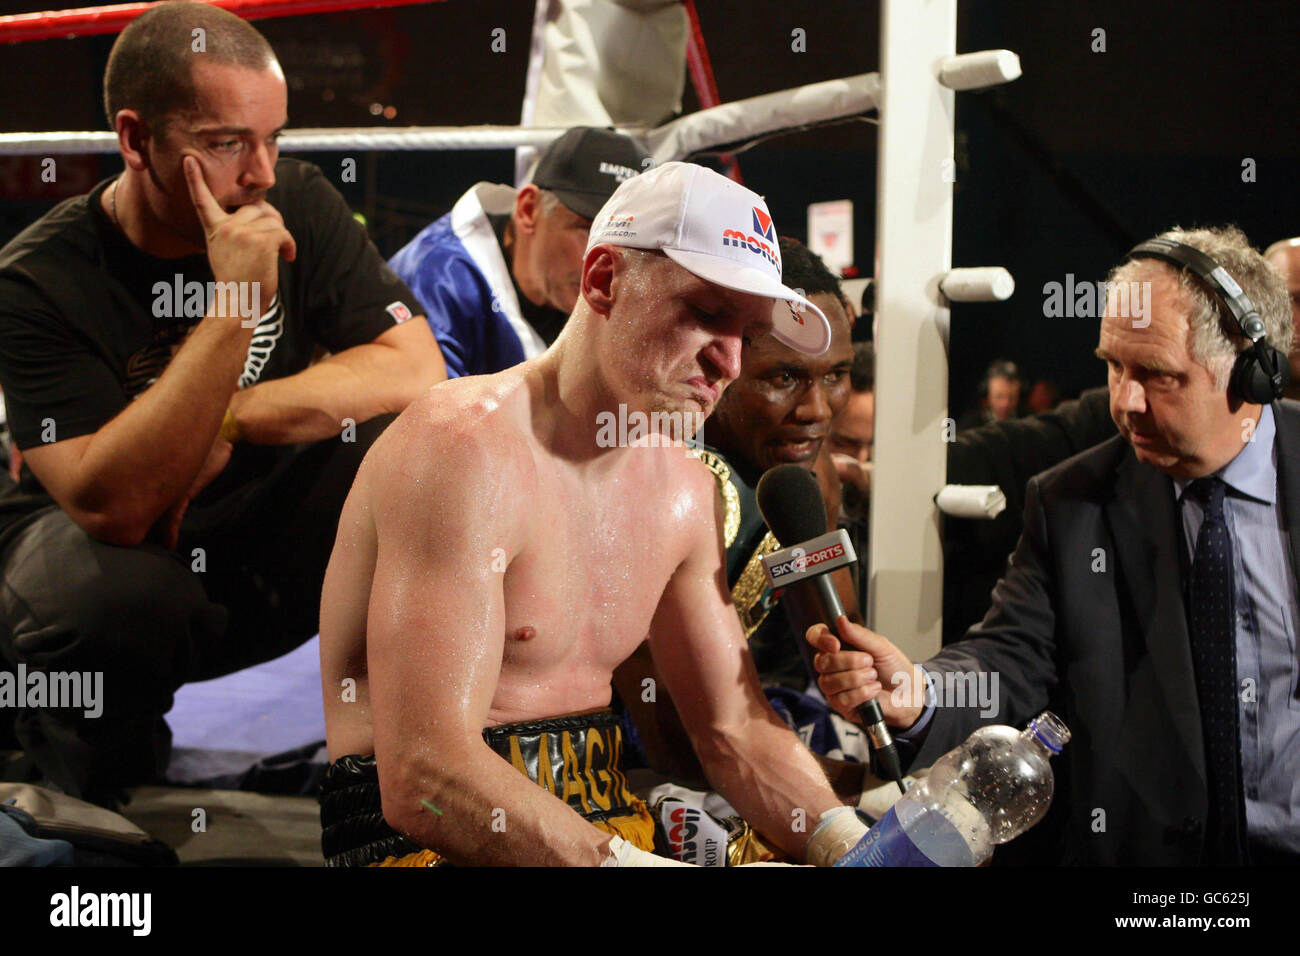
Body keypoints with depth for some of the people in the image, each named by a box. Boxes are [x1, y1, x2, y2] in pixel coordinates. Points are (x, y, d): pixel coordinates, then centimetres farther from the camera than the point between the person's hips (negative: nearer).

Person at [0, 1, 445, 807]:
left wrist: (225, 423, -25)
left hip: (264, 530, 4)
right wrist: (234, 308, -37)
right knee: (121, 598, -38)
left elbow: (417, 372, -15)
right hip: (107, 549, -3)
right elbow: (112, 507, -32)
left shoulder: (296, 205, -8)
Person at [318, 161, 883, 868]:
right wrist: (629, 863, -33)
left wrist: (848, 844, -5)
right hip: (424, 840, -7)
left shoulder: (684, 490, 10)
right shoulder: (465, 447, -17)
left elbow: (736, 731, 13)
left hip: (609, 828, 7)